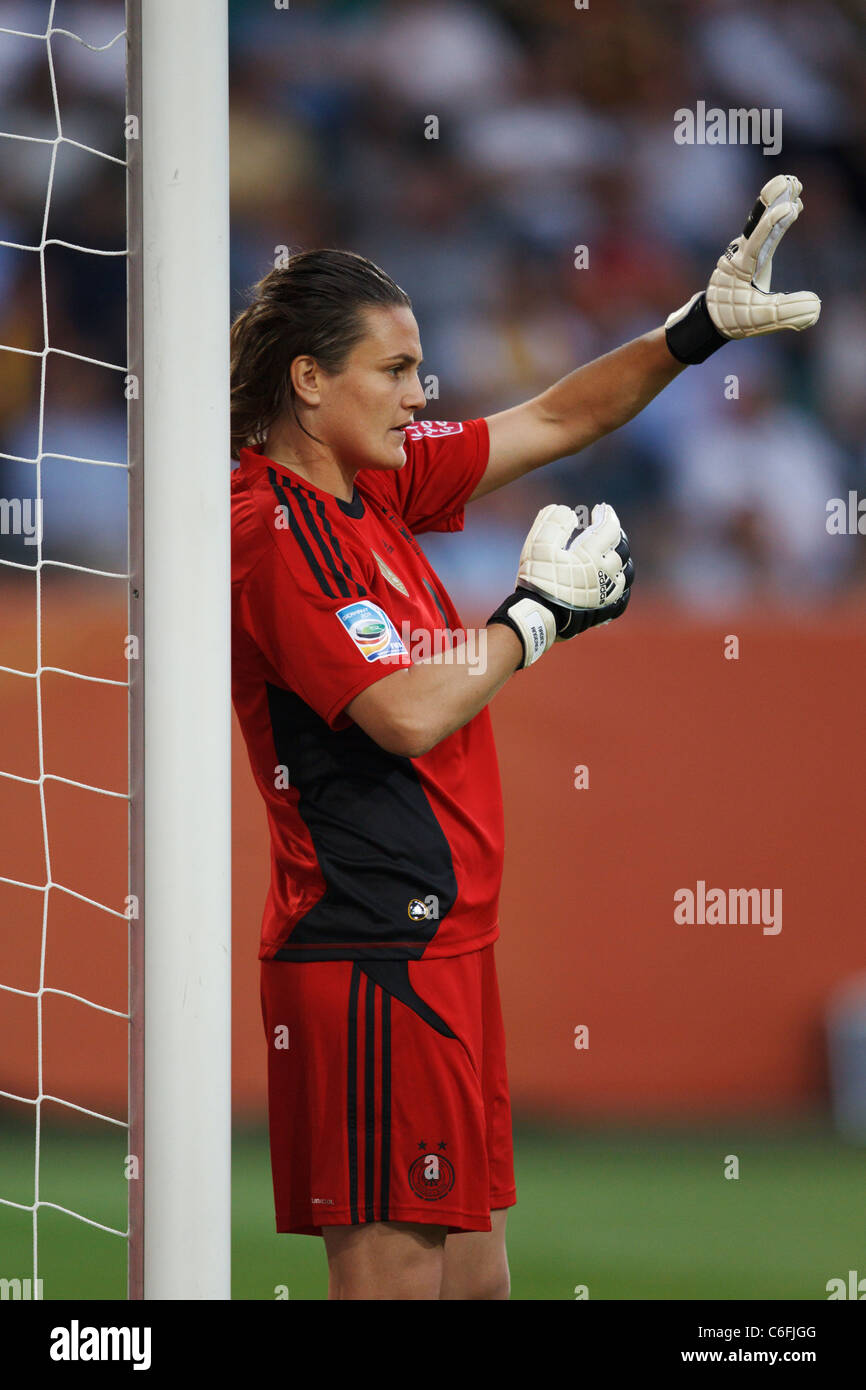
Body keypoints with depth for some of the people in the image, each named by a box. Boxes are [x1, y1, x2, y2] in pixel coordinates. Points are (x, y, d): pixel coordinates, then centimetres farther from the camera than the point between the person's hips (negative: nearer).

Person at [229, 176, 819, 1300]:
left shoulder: (371, 485, 12)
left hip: (442, 943, 10)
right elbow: (407, 712, -21)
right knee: (393, 1271, -9)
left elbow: (553, 422, 21)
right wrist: (545, 611, -8)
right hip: (371, 955, -10)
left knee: (473, 1272, 11)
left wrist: (700, 328, 12)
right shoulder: (270, 528, -14)